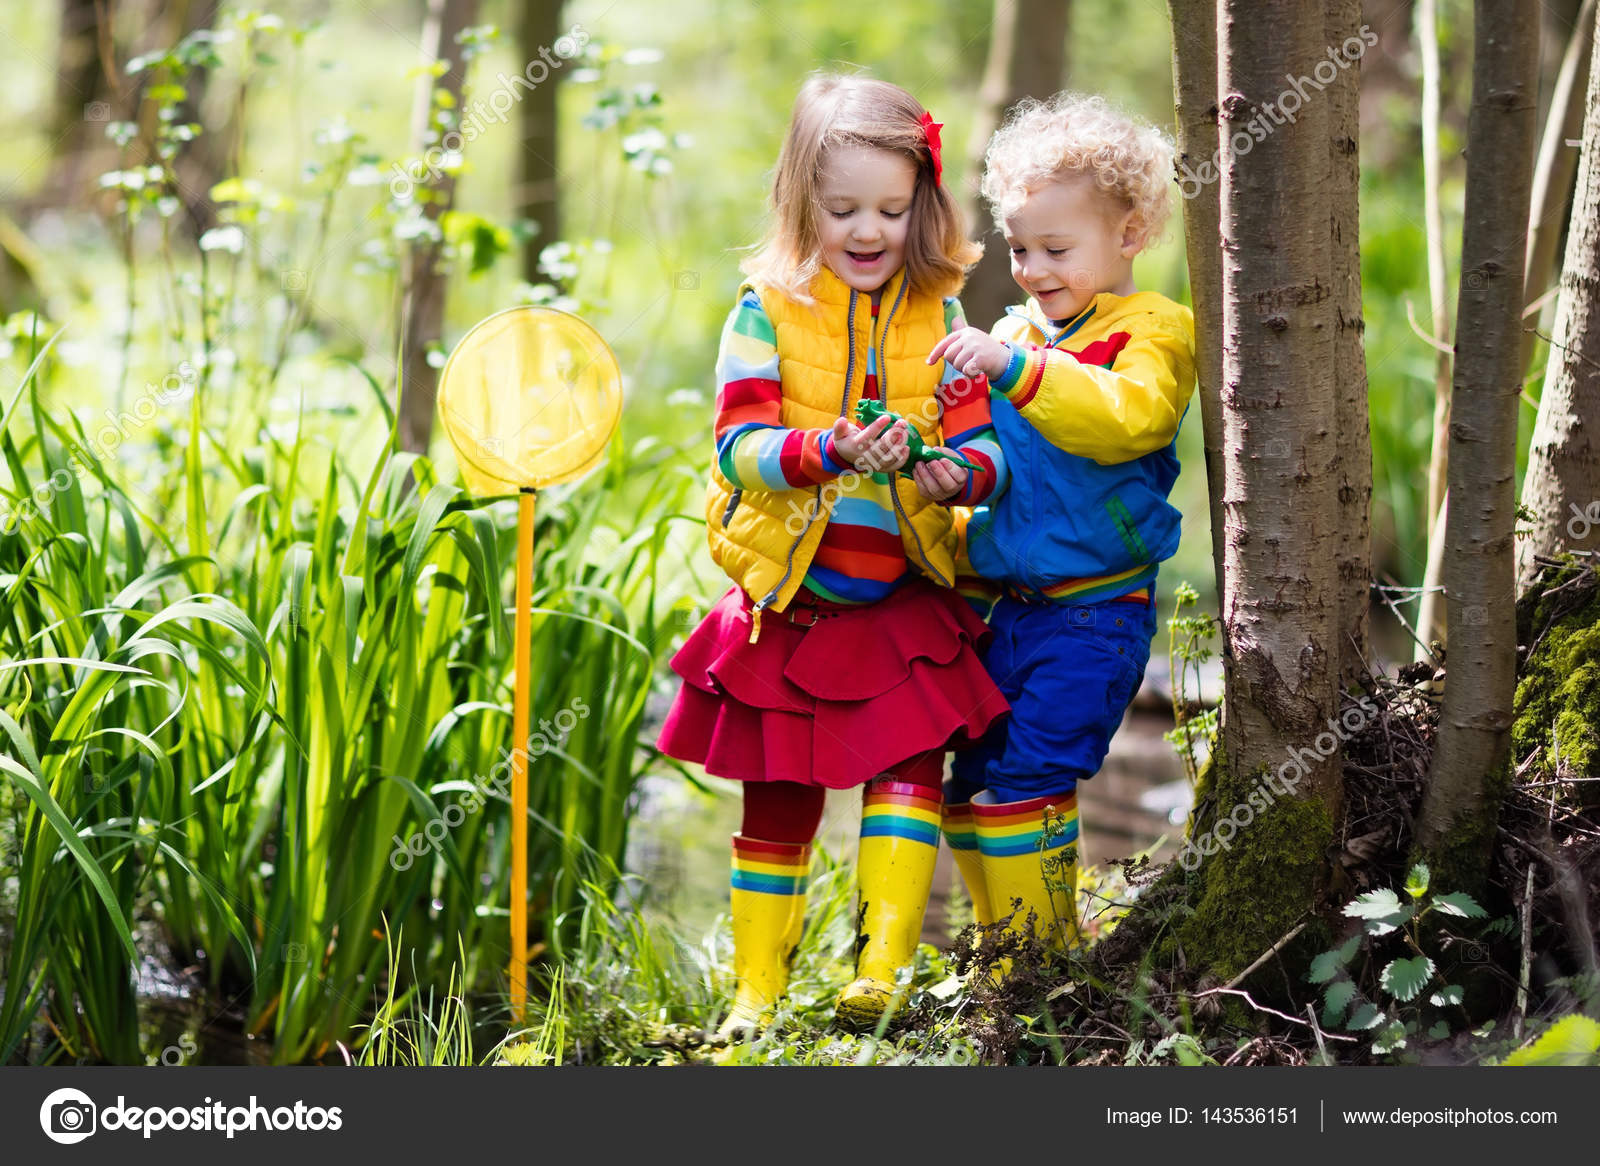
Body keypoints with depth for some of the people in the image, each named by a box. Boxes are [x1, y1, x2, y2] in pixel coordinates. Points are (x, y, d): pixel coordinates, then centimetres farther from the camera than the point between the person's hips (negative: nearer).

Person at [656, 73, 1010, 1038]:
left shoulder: (939, 318, 2)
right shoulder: (768, 310, -5)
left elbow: (984, 446, -4)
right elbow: (740, 446, -15)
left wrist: (961, 474, -28)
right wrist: (828, 451, -34)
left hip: (905, 601, 1)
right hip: (788, 603, -1)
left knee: (911, 766, -18)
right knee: (778, 804, 9)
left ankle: (881, 970, -18)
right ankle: (758, 990, 22)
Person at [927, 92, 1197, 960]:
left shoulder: (1151, 331, -6)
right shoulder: (1017, 333, 15)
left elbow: (1130, 415, -28)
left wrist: (1015, 368, -34)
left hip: (1095, 607, -8)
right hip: (1009, 607, 8)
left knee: (1024, 782, -13)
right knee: (969, 788, 9)